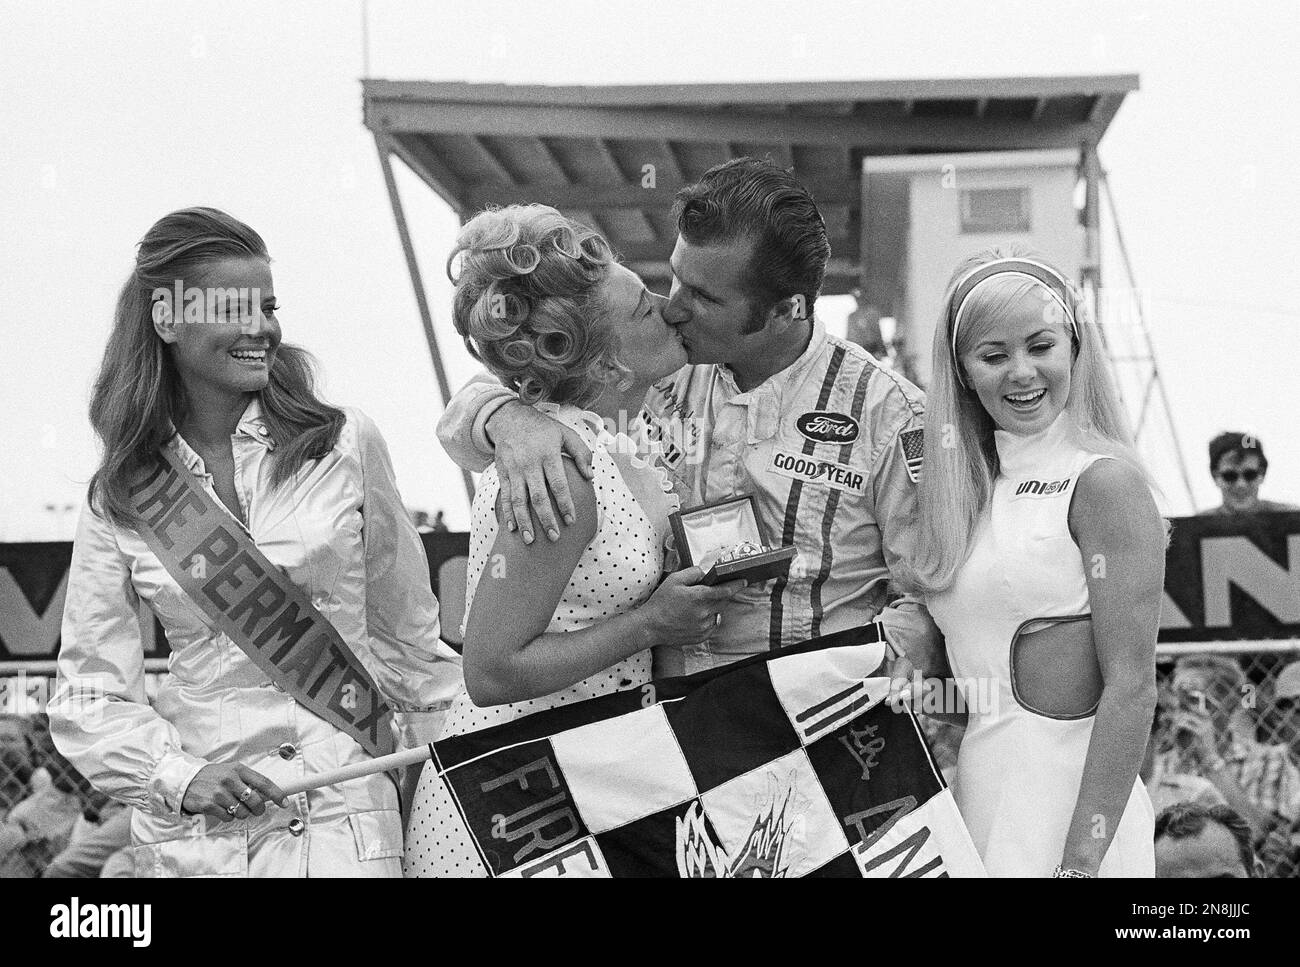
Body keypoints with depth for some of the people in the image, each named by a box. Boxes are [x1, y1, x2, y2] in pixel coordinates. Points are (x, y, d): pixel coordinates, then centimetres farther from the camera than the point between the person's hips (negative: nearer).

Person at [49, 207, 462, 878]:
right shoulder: (116, 501, 1)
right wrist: (182, 778, -12)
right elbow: (88, 695, 3)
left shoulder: (345, 444, -1)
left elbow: (404, 629, 8)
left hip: (341, 818, -1)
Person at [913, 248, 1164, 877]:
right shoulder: (967, 487, 10)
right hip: (975, 789, 6)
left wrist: (1082, 859, -19)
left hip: (1062, 796, -6)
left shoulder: (1103, 480, -10)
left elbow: (1130, 688, -15)